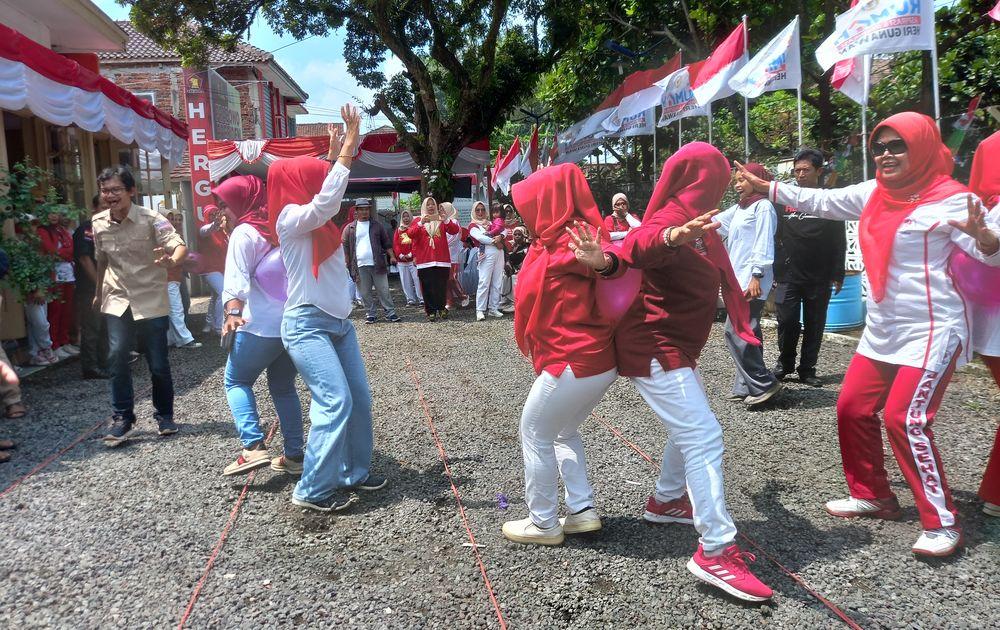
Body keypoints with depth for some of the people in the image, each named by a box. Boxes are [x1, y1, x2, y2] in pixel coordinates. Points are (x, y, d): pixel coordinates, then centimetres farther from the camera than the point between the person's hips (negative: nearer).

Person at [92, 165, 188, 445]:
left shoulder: (150, 219, -14)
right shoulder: (98, 222, 1)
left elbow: (180, 246, -27)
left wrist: (171, 261, -50)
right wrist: (99, 293, 27)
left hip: (151, 301, -3)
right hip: (117, 300, 3)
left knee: (158, 364, 2)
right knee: (117, 357, -12)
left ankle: (164, 416, 23)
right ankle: (122, 418, 1)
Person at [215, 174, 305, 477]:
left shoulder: (244, 233, -5)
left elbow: (237, 278, -17)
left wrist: (233, 312, -25)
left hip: (260, 326, -7)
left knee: (236, 381, 9)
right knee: (284, 386, 16)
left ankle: (253, 446, -6)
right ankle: (294, 454, 15)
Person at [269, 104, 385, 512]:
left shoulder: (317, 220, 14)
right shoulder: (291, 218, -11)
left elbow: (330, 196, 35)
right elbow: (328, 199, -27)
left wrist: (338, 156, 31)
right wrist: (348, 145, -23)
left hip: (338, 321, 10)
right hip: (307, 324, -9)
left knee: (360, 399, 9)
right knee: (335, 401, -16)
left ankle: (354, 472, 23)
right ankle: (312, 490, -5)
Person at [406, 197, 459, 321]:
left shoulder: (442, 221, 13)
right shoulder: (418, 221, 10)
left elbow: (455, 230, -1)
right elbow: (410, 234, -6)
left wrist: (446, 220, -19)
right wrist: (421, 223, -21)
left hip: (442, 260, 1)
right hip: (424, 261, -1)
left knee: (442, 286, 0)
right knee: (427, 287, -2)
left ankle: (442, 308, 17)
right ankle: (431, 311, 4)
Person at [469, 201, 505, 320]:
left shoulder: (491, 222, 24)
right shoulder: (473, 225, 8)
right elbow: (480, 238, -9)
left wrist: (500, 237, -7)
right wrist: (495, 242, -10)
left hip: (499, 252, 6)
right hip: (486, 253, -6)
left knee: (497, 282, 3)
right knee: (484, 282, -12)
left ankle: (493, 308, 8)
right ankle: (480, 310, -10)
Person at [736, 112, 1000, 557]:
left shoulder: (950, 199, -13)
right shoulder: (874, 194, 6)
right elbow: (821, 202, 16)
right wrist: (766, 187, 17)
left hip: (931, 330, -8)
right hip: (881, 330, 8)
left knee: (904, 420, -15)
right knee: (852, 408, 11)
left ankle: (942, 524, 1)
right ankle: (873, 496, 28)